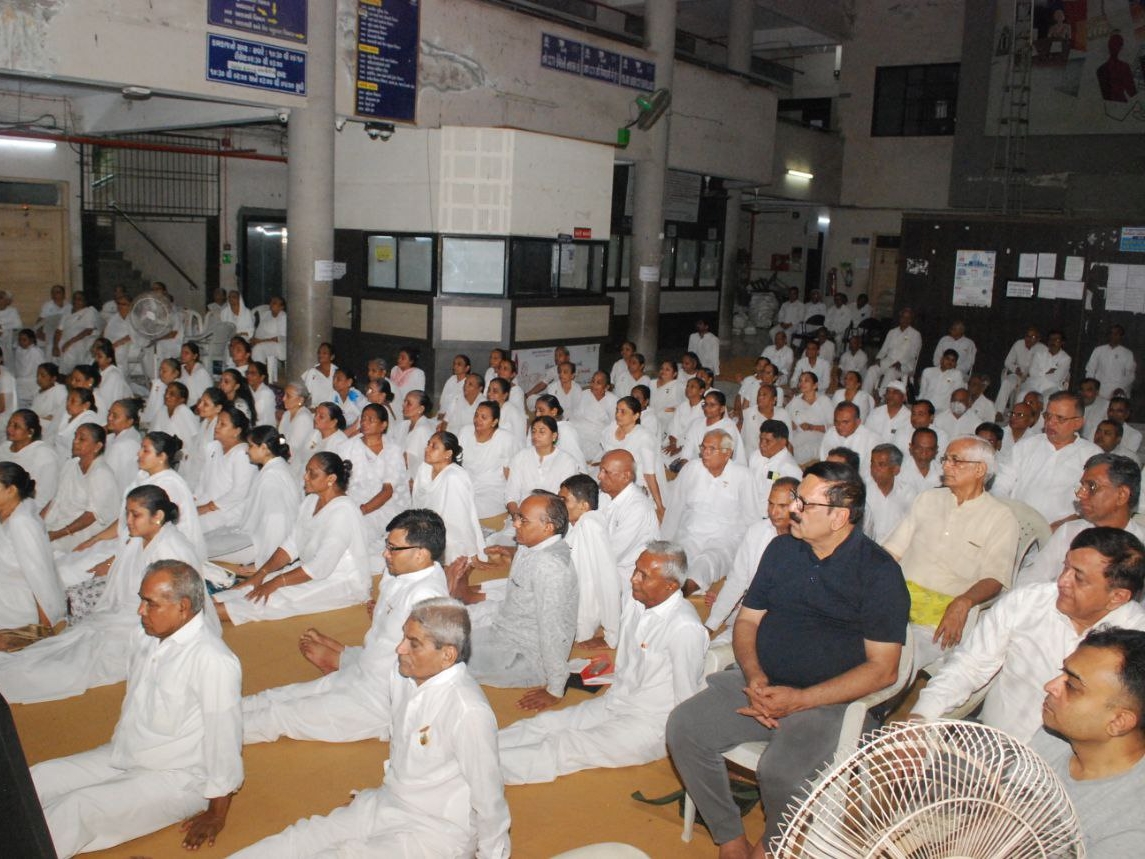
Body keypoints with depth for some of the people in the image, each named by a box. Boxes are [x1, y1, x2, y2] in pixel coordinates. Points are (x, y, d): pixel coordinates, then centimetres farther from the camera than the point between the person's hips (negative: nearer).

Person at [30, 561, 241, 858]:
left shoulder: (212, 661, -29)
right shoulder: (144, 634, -1)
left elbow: (224, 738, -24)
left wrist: (216, 815, -16)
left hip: (176, 778, -8)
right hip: (123, 756, 9)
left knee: (78, 809, -24)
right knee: (38, 779, -3)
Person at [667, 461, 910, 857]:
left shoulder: (879, 572, -7)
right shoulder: (782, 549, 9)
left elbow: (882, 669, -10)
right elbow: (747, 620, 14)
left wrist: (799, 700, -17)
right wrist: (753, 677, -8)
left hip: (826, 700, -5)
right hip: (759, 683, 5)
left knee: (780, 772, -31)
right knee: (684, 726, -17)